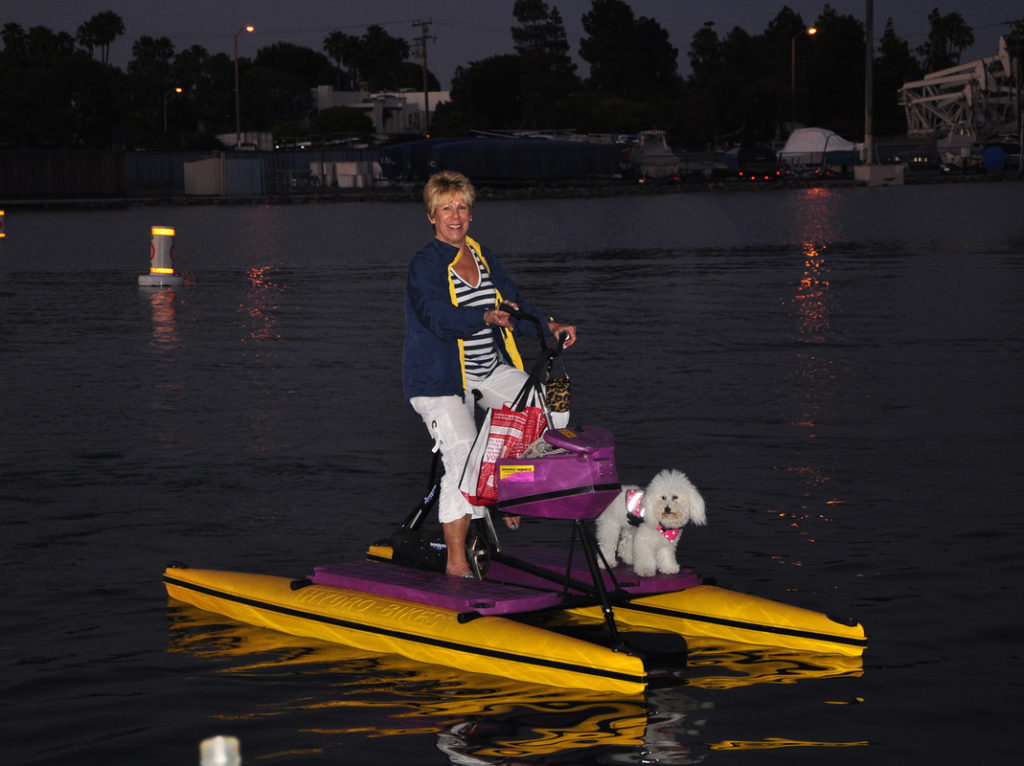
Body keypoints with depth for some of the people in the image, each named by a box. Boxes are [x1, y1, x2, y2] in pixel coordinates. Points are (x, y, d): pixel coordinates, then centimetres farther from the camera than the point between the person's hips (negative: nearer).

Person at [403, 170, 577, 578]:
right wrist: (486, 317, -44)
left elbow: (513, 304, 12)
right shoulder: (425, 264, -12)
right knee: (463, 460, -18)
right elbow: (440, 317, -28)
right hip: (440, 377, -7)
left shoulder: (483, 256, 10)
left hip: (488, 371, 7)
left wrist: (549, 326, -5)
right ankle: (456, 562, -9)